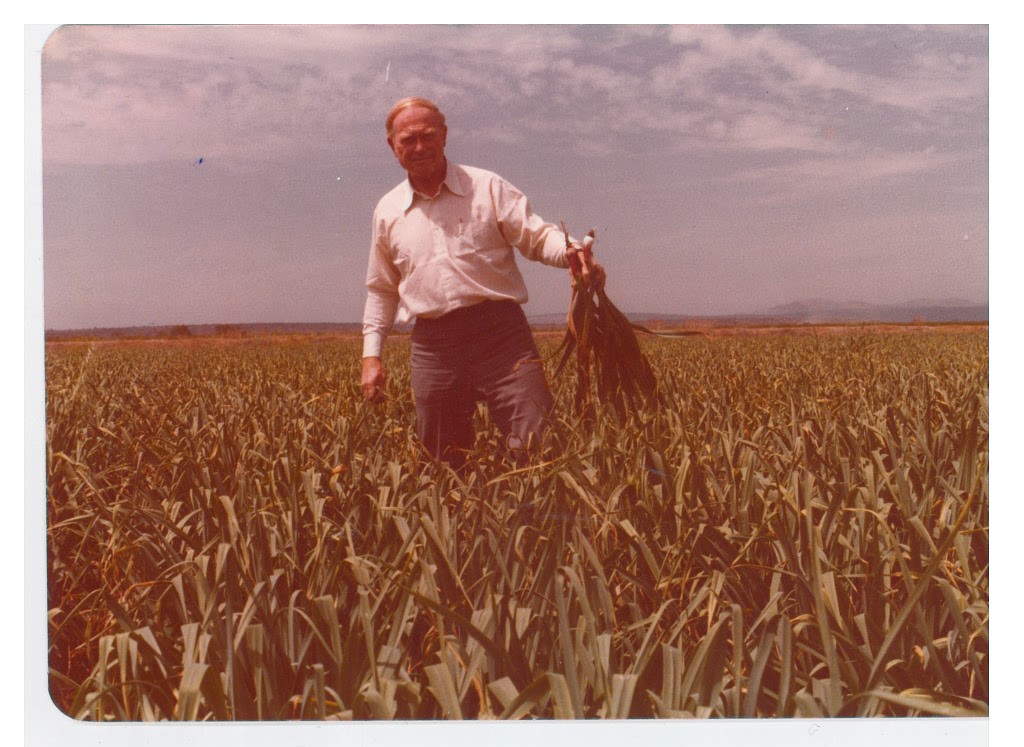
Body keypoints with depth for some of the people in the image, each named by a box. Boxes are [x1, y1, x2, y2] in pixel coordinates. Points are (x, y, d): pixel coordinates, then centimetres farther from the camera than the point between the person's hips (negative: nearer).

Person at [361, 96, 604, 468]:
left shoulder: (488, 187, 6)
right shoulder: (387, 211, 14)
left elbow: (537, 235, -1)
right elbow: (382, 290, 22)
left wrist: (572, 251, -24)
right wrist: (371, 353, 14)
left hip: (500, 330, -2)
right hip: (433, 345, 3)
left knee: (538, 446, -10)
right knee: (444, 465, 9)